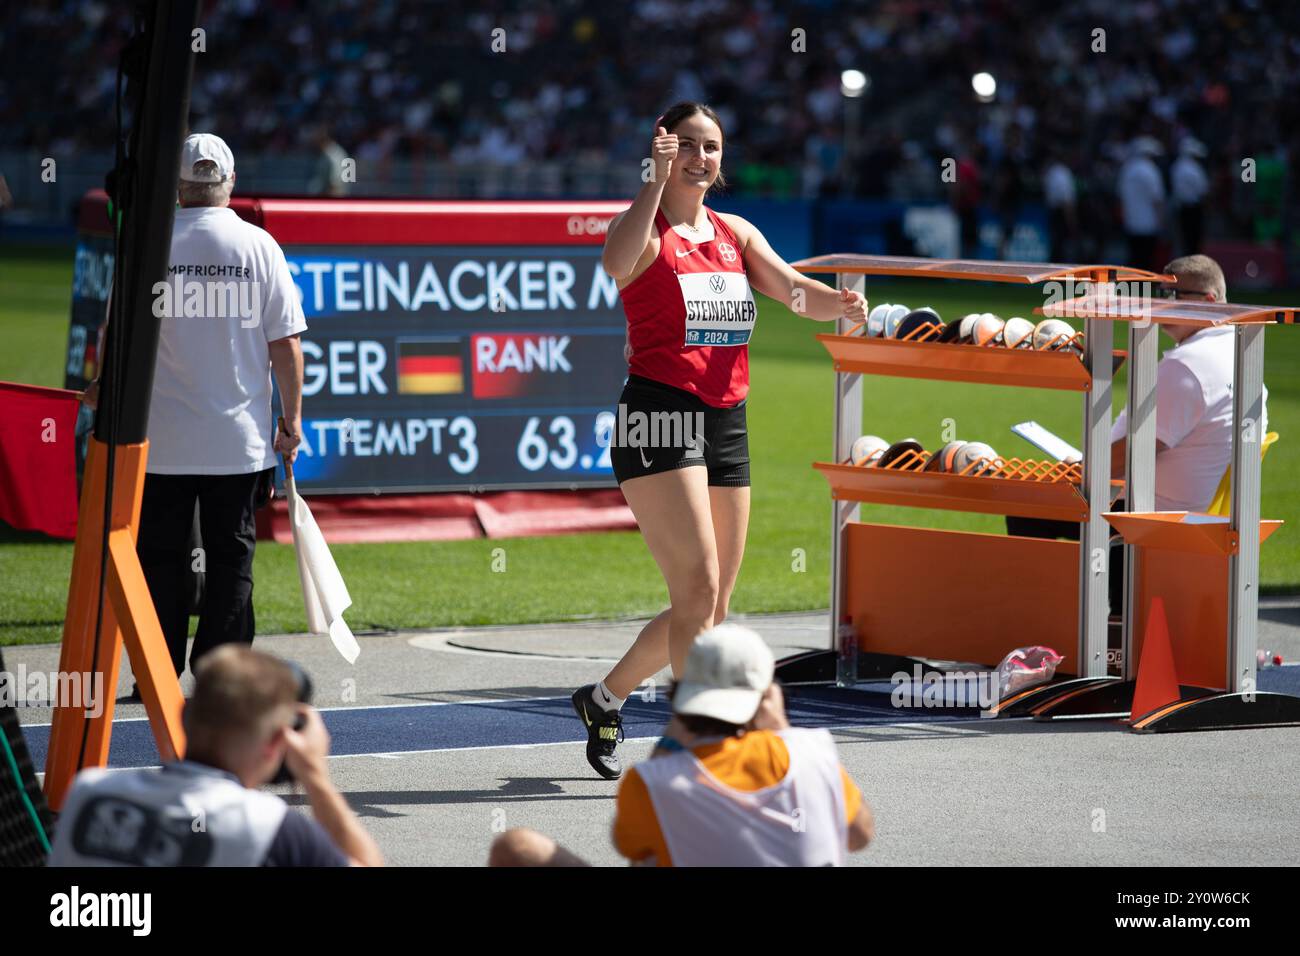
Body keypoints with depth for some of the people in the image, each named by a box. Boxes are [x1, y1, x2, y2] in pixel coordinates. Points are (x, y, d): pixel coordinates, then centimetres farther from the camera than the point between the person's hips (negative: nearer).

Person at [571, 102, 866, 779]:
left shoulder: (735, 234, 15)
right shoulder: (644, 226, -4)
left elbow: (793, 290, 2)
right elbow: (617, 264, -29)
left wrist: (839, 303, -19)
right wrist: (658, 181, -29)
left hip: (726, 421, 7)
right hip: (660, 414, -7)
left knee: (710, 608, 11)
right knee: (698, 589, -17)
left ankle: (603, 698, 31)